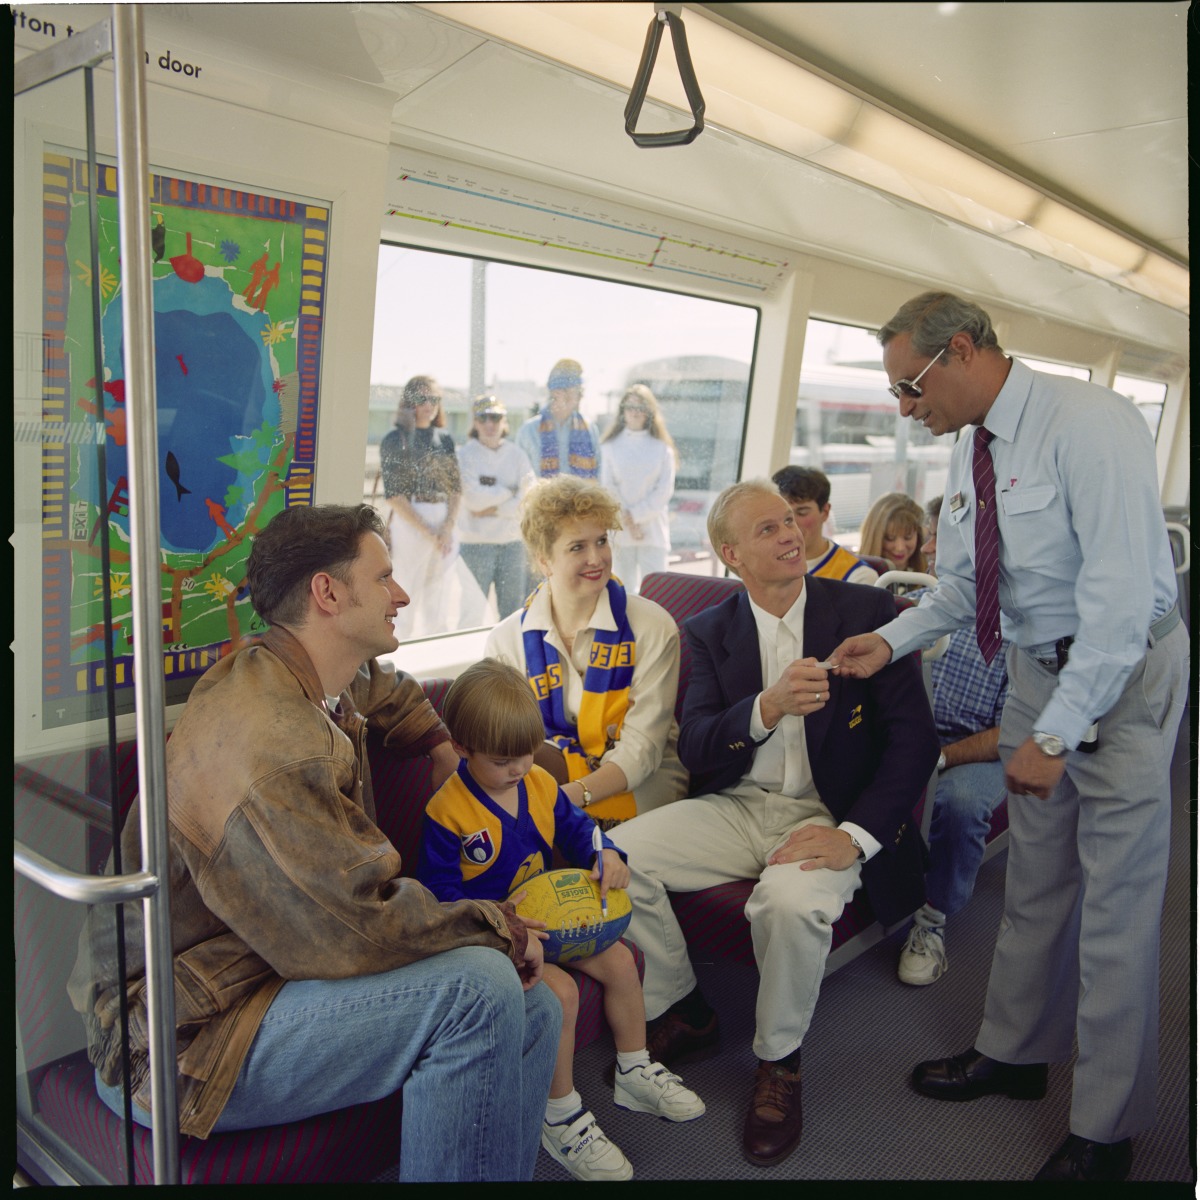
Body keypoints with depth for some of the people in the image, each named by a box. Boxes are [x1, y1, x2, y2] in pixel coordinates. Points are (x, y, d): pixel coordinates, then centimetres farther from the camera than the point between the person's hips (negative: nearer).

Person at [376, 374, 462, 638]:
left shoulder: (444, 439, 11)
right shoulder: (395, 440, -3)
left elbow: (456, 488, 9)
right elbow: (393, 494, -9)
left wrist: (448, 527, -6)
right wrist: (427, 532, -14)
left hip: (443, 525, 5)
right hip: (409, 524, -5)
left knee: (436, 599, 11)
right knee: (407, 598, -5)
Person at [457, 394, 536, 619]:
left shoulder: (516, 454, 7)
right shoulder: (465, 455, -2)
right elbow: (474, 499, -14)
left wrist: (492, 510, -12)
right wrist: (512, 492, -8)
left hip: (513, 541, 3)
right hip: (477, 543, -3)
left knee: (512, 611, 10)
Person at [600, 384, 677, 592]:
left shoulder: (662, 448, 3)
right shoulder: (611, 446, 5)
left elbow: (665, 491, -2)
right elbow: (608, 488, 1)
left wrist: (634, 515, -7)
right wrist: (626, 521, -7)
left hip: (653, 530, -1)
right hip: (620, 530, 1)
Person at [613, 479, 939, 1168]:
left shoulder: (867, 610, -2)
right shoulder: (710, 632, 6)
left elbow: (915, 736, -7)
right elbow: (695, 749, -5)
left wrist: (856, 836, -20)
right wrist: (768, 707, -25)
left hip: (826, 818, -3)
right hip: (737, 808, 4)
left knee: (792, 899, -35)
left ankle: (780, 1061, -4)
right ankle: (683, 1015, 8)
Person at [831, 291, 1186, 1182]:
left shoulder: (1088, 425, -22)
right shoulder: (972, 451, 3)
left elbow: (1121, 591, -27)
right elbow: (962, 585, 13)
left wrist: (1056, 732, -27)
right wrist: (890, 641, -2)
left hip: (1123, 676, -7)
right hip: (1037, 671, 8)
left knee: (1115, 907, 3)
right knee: (1034, 884, 19)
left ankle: (1105, 1131, 21)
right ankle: (1014, 1053, 38)